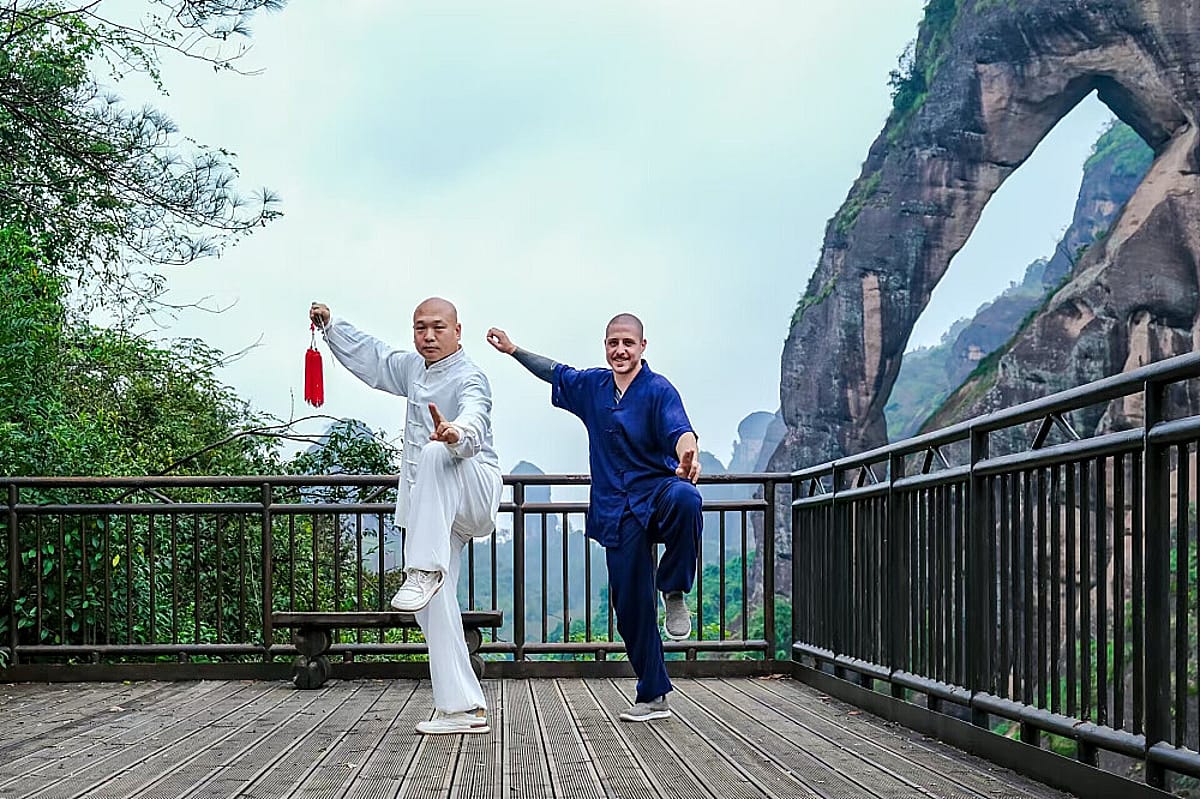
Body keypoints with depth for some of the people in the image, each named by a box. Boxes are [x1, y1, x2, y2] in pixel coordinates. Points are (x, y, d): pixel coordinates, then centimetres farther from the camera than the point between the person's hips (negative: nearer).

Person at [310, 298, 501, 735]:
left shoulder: (468, 378, -12)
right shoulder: (415, 368, 15)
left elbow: (474, 416, -36)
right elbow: (370, 356, 34)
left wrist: (458, 433, -57)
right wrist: (331, 325, 32)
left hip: (473, 493, -8)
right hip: (429, 510, 8)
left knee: (435, 455, -40)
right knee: (435, 608, 0)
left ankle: (426, 570, -45)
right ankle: (464, 708, 3)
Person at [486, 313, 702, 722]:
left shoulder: (658, 390, -6)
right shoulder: (592, 386, 12)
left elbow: (680, 431, -25)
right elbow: (555, 372, 33)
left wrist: (687, 456, -46)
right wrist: (513, 350, 33)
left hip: (658, 492, -5)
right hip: (619, 513, 5)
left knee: (685, 499, -42)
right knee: (630, 607, 2)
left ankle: (674, 592, -21)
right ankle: (653, 696, 14)